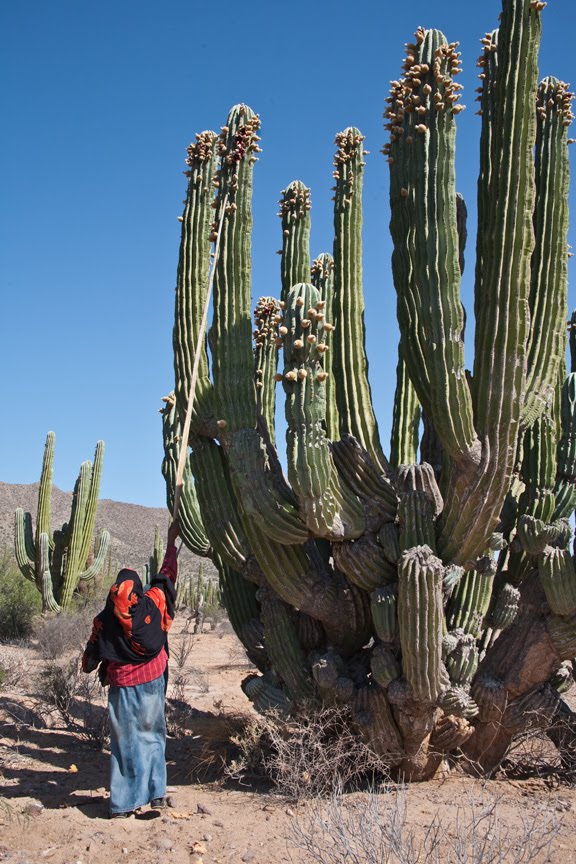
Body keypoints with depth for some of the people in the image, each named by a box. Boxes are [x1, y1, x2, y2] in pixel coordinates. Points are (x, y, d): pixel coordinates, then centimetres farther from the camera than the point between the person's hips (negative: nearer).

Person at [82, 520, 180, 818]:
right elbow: (167, 575, 9)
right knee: (152, 736, 13)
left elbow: (90, 659, 3)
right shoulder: (152, 605, -5)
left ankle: (123, 803, 8)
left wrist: (89, 666, 27)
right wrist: (171, 540, 19)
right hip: (151, 683, 1)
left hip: (122, 687, 0)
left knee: (125, 742, 7)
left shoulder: (105, 620, -4)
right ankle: (156, 794, 12)